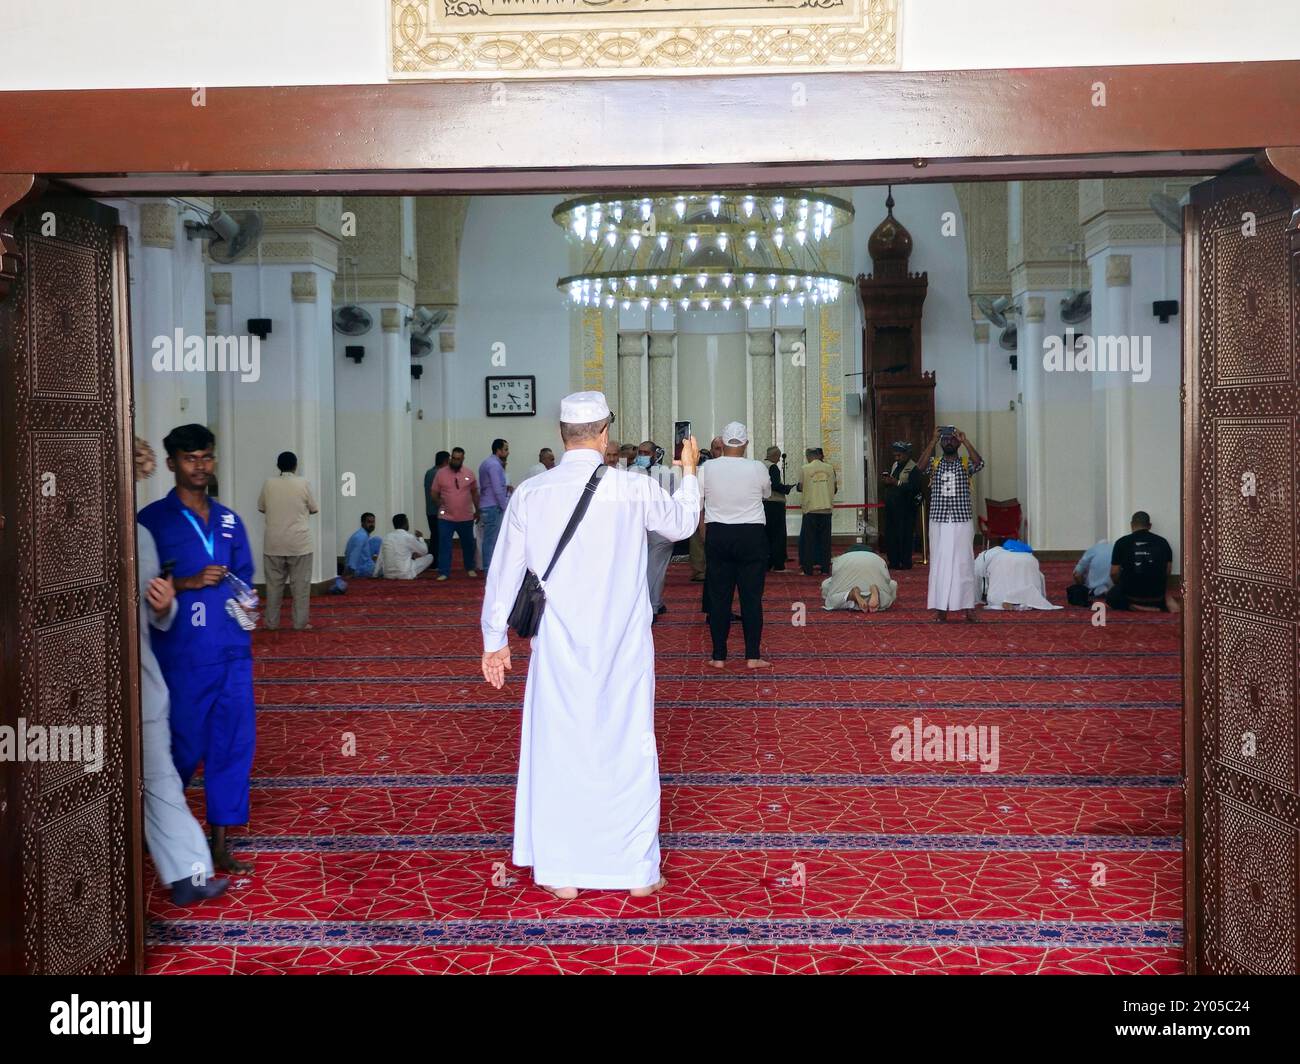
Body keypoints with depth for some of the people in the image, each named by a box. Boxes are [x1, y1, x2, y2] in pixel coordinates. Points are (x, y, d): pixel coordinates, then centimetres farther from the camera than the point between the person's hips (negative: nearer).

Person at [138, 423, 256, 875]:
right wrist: (189, 583, -17)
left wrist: (245, 606, 2)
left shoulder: (229, 521, 12)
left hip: (232, 651, 5)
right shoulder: (152, 520, -3)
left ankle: (220, 842, 13)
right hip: (182, 655, -5)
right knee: (185, 745, 3)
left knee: (234, 742, 3)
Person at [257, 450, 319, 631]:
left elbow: (261, 508, 14)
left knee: (274, 583, 9)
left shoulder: (269, 484, 0)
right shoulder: (303, 484, -4)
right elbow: (314, 509, 7)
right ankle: (300, 622, 6)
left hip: (274, 543, 2)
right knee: (300, 584, 5)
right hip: (299, 543, -2)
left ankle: (272, 622, 14)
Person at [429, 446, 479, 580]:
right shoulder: (441, 473, -2)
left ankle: (470, 568, 31)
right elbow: (433, 493, 4)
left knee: (468, 544, 14)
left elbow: (474, 493, 12)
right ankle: (444, 572, 0)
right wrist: (438, 502, -9)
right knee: (444, 545, -5)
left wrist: (477, 510, 13)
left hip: (466, 518, 2)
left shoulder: (469, 474, 3)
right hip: (446, 518, -2)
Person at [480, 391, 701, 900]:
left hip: (558, 648, 1)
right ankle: (637, 871, 19)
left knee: (557, 749, 9)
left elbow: (504, 571, 3)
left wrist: (495, 640, 14)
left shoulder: (529, 494, -5)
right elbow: (681, 523, 12)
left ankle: (562, 873, 17)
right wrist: (689, 471, 31)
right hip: (623, 647, 0)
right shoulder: (633, 488, -8)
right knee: (629, 749, 10)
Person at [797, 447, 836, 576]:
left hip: (811, 507, -2)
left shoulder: (805, 469, -4)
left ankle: (808, 569, 2)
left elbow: (801, 487, -1)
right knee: (825, 538, 8)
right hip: (827, 507, 2)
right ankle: (825, 568, 8)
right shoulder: (829, 468, 4)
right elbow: (835, 487, 8)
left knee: (808, 539, 3)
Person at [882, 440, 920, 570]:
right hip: (891, 506, 8)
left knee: (905, 535, -5)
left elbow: (913, 487, -20)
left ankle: (905, 562, 2)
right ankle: (894, 561, 14)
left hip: (905, 507, -8)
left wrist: (896, 482, -22)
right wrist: (886, 480, -1)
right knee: (890, 534, 7)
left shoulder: (913, 468, -9)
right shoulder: (894, 465, 17)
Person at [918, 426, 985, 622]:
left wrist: (965, 441, -18)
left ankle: (968, 606, 6)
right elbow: (921, 466, -15)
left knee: (964, 563, 2)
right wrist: (932, 442, -17)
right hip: (939, 522, 1)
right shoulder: (934, 464, 7)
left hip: (962, 521, -1)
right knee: (940, 563, 2)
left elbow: (979, 462, -18)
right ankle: (941, 607, 5)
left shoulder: (965, 464, 4)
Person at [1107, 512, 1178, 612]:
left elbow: (1114, 573, 1)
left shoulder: (1122, 542, -2)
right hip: (1156, 596, 3)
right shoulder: (1162, 542, 4)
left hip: (1131, 595, -3)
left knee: (1111, 597, 30)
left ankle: (1133, 606, 0)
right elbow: (1167, 571, 9)